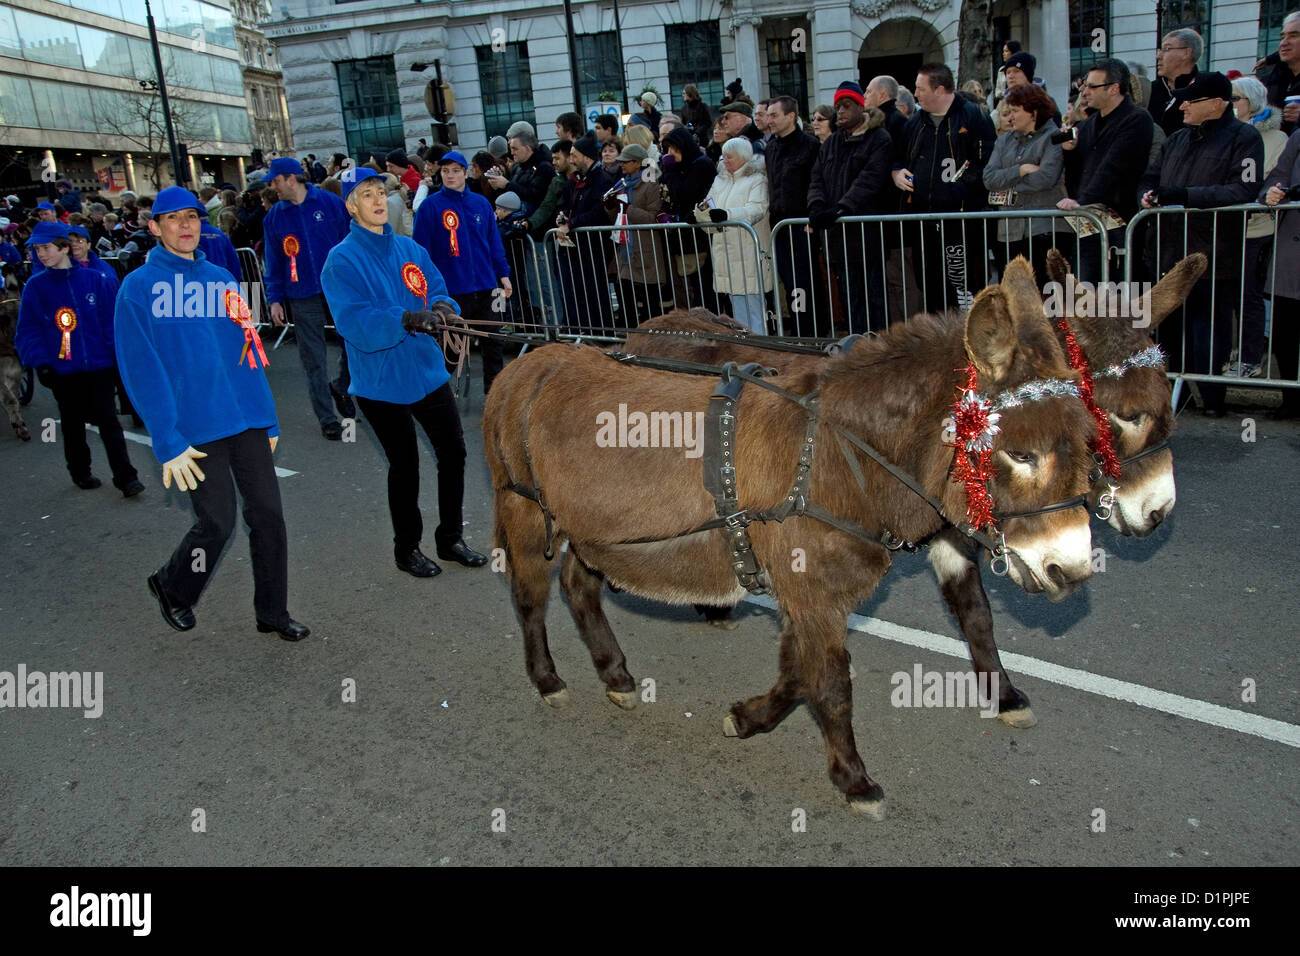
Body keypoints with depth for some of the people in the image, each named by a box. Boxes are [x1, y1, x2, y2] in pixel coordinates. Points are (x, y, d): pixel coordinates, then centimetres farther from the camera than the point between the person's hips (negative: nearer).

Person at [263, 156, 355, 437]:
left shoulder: (330, 202, -2)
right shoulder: (273, 217, 4)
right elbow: (274, 261, 8)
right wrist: (275, 299, 4)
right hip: (303, 298, 1)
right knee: (314, 361, 4)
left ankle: (340, 387, 32)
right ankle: (327, 418, 16)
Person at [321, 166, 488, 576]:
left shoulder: (410, 249, 6)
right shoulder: (342, 260, -11)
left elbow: (438, 292, 5)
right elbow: (356, 324, -22)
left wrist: (442, 307, -18)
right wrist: (407, 320, -36)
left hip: (428, 370, 5)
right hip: (382, 381, -5)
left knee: (453, 452, 9)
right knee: (404, 466, 6)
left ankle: (450, 538, 28)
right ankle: (406, 548, 27)